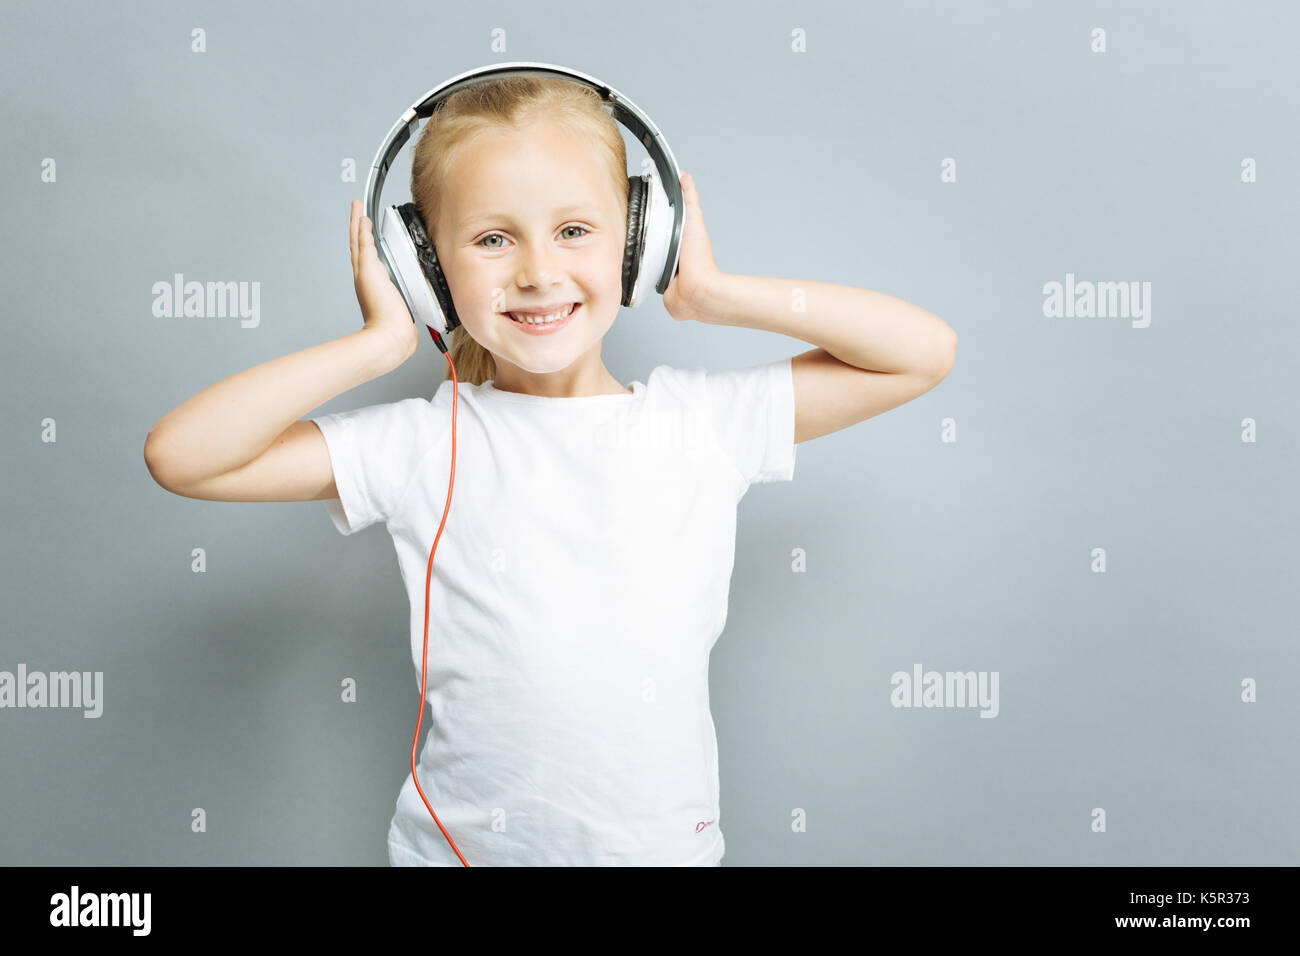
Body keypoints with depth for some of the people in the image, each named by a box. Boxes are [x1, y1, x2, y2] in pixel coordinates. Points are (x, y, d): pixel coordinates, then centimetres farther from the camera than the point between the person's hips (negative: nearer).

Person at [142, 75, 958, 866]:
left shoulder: (707, 422, -6)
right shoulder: (422, 446, -9)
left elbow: (924, 352, -5)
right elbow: (182, 455, -15)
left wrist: (717, 296, -9)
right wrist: (383, 344, -16)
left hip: (669, 841, 1)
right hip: (460, 846, -1)